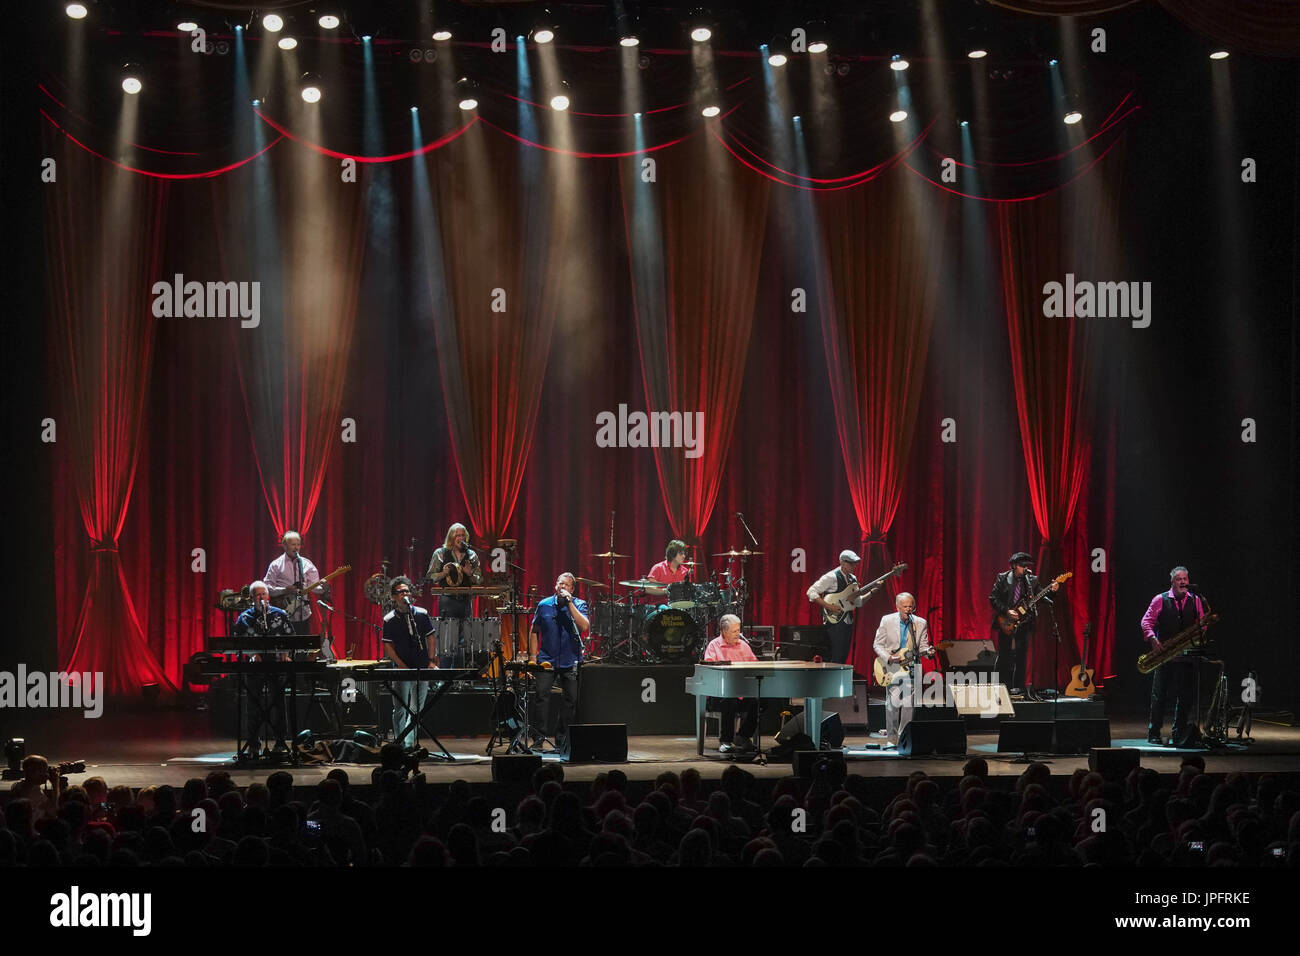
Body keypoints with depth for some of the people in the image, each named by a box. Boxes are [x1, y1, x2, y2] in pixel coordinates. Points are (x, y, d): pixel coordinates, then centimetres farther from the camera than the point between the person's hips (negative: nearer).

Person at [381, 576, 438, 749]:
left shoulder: (422, 614, 6)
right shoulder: (389, 620, -1)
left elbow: (430, 639, 10)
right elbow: (388, 647, -3)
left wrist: (430, 662, -1)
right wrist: (403, 666, -13)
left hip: (422, 670, 3)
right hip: (402, 670, -3)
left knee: (416, 711, 7)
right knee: (400, 711, -1)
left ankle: (410, 744, 14)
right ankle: (401, 746, 4)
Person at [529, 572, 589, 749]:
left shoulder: (578, 605, 2)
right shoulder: (544, 605, 6)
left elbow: (584, 626, -16)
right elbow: (534, 631, 14)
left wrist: (569, 603, -17)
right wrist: (532, 656, 6)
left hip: (570, 661, 0)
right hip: (547, 659, 0)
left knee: (571, 698, 1)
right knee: (542, 694, -14)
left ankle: (563, 738, 14)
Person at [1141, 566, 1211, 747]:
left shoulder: (1195, 600, 10)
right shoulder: (1160, 600, 2)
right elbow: (1146, 621, 1)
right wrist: (1153, 639, -15)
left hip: (1187, 654, 2)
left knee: (1184, 696, 0)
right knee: (1159, 694, 0)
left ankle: (1179, 733, 7)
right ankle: (1153, 733, 7)